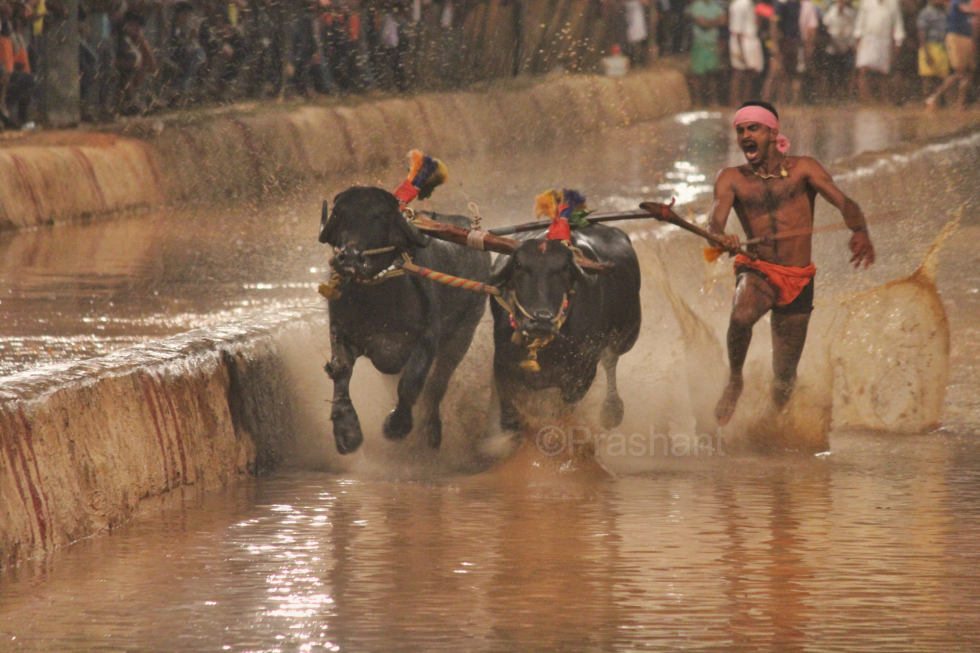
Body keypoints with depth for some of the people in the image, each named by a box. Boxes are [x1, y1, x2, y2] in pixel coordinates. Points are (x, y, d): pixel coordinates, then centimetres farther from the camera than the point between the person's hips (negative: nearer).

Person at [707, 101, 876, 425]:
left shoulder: (802, 168, 1)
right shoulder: (732, 178, 4)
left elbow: (844, 203, -11)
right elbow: (715, 222, -11)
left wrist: (860, 231, -34)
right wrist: (720, 238, -38)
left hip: (799, 279, 1)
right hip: (757, 271, -1)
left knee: (785, 379, 4)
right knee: (741, 315, -36)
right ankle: (734, 381, -11)